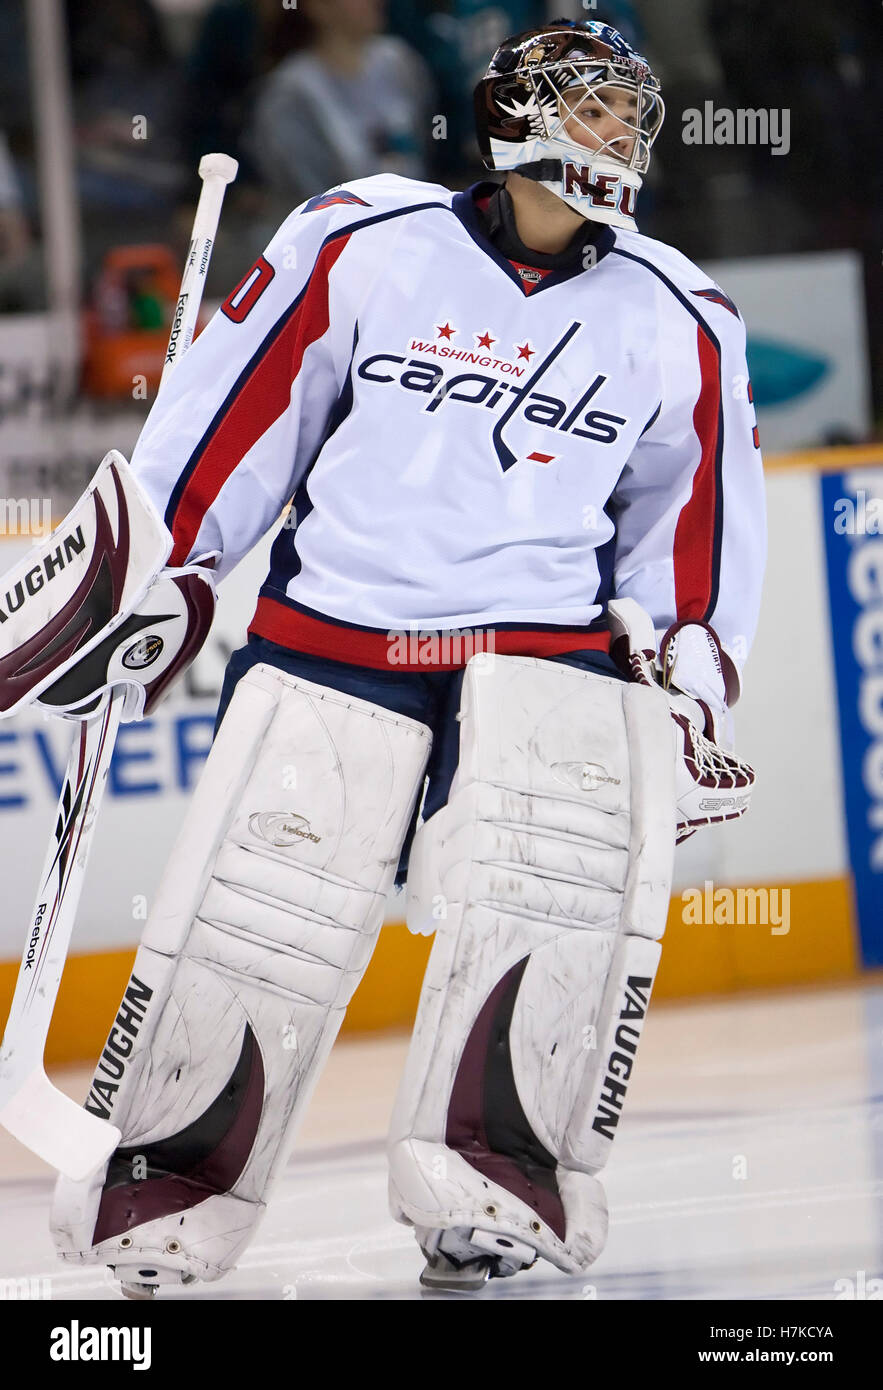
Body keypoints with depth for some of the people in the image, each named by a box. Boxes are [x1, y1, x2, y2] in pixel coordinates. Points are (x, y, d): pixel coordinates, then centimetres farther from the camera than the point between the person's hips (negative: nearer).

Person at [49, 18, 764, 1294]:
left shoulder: (676, 323, 8)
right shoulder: (361, 244, 0)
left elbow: (698, 518, 17)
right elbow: (237, 409, 5)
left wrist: (695, 685, 10)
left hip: (546, 637, 1)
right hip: (332, 634, -1)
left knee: (574, 853, -25)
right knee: (253, 910, -9)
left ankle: (494, 1183, -19)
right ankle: (163, 1184, 9)